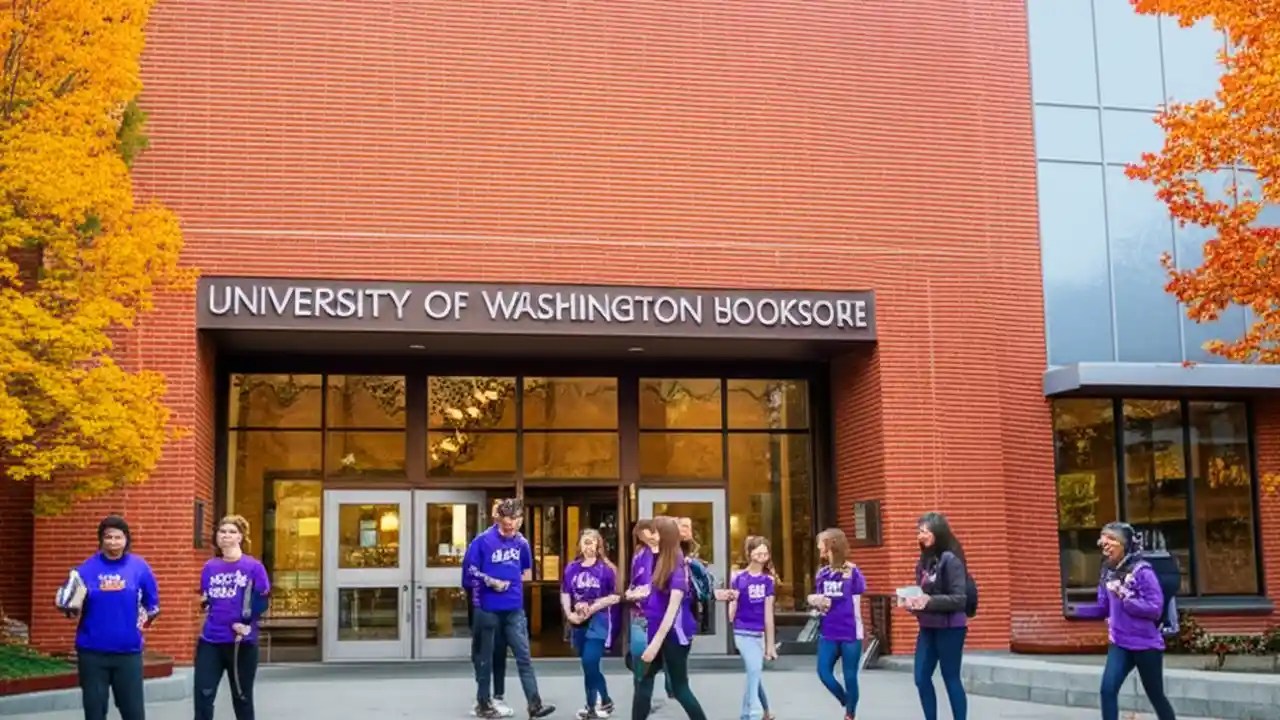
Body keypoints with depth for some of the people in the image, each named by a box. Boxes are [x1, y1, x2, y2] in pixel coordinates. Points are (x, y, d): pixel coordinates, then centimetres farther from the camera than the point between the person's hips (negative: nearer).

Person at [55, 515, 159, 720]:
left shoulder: (139, 567, -1)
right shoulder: (87, 568, -3)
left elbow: (152, 604, 11)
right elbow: (72, 608, 0)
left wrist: (144, 620, -1)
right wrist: (72, 607, -19)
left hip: (128, 651, 0)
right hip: (92, 652, 0)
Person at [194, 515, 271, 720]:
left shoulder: (253, 566, -6)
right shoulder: (210, 567, 5)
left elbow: (262, 601, -7)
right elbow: (205, 600, 16)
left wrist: (246, 623, -19)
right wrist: (204, 601, -4)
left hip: (242, 642, -3)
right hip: (210, 640, 3)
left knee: (242, 697, 11)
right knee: (203, 696, -3)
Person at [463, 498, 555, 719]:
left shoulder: (521, 543, 5)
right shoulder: (483, 541, -10)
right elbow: (469, 571, -10)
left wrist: (512, 580, 8)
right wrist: (490, 581, -14)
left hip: (514, 609, 4)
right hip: (488, 609, -3)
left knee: (524, 656, -3)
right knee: (485, 659, 8)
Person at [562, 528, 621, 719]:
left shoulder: (606, 569, -6)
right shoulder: (572, 568, 6)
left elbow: (615, 597, -7)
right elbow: (565, 594, 9)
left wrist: (593, 608, -15)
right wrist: (569, 614, -6)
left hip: (598, 621, -5)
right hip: (579, 622, 5)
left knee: (589, 663, -11)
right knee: (589, 666, 11)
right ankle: (605, 702, 26)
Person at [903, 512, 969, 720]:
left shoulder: (950, 560, -14)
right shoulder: (925, 561, 10)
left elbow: (960, 599, -17)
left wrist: (929, 601, -27)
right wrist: (914, 601, -5)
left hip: (950, 628, -8)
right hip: (927, 628, 8)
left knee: (951, 679, 1)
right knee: (921, 678, 6)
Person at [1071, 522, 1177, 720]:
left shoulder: (1142, 571, -17)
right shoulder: (1108, 573, 2)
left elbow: (1155, 608, -21)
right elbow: (1103, 608, 8)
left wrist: (1124, 597, -26)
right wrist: (1076, 610, -4)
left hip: (1146, 644, -5)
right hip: (1119, 644, 5)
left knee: (1156, 696, 11)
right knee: (1108, 689, -11)